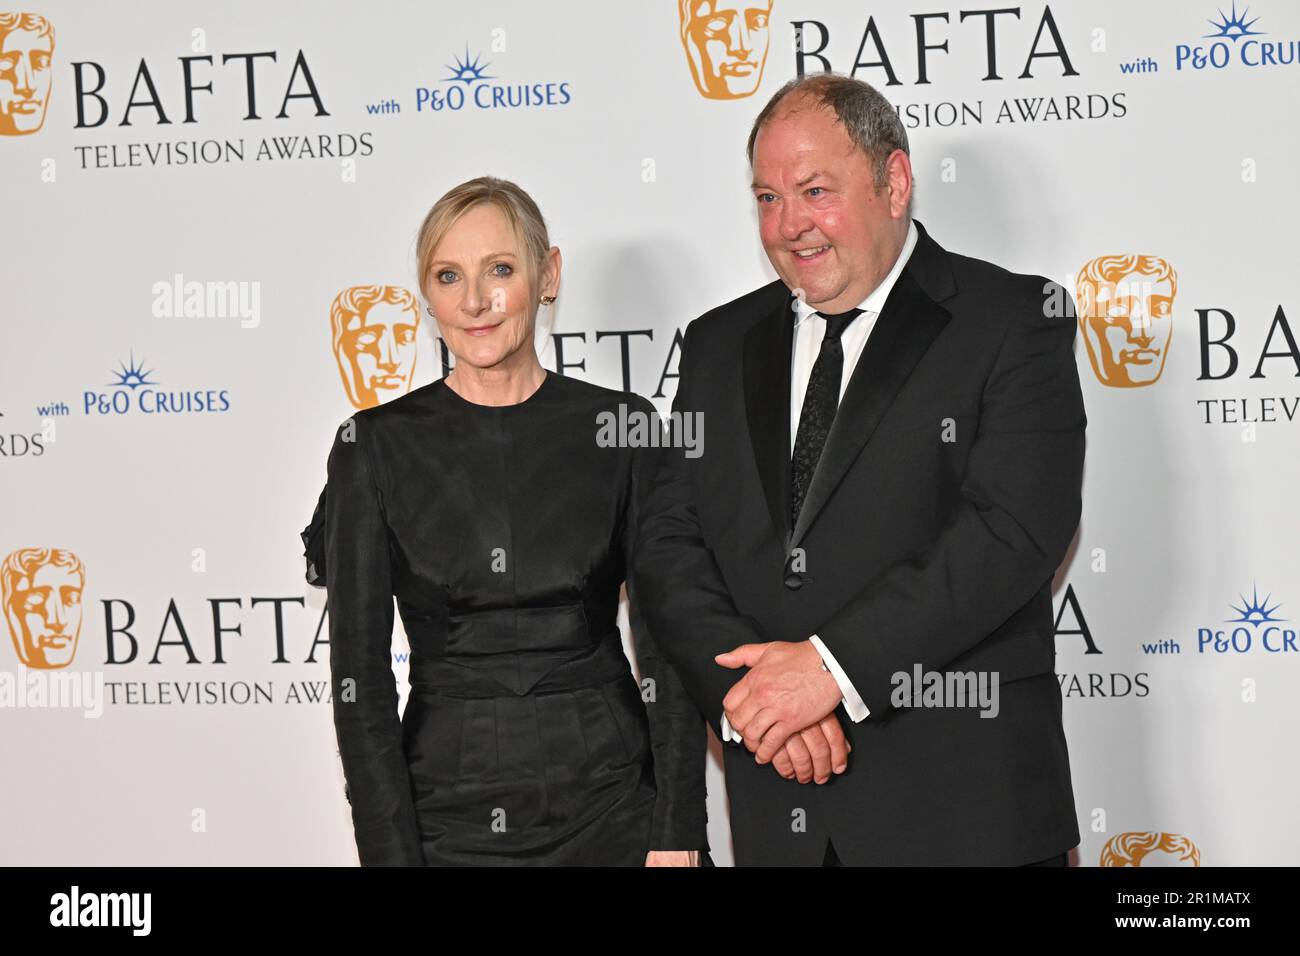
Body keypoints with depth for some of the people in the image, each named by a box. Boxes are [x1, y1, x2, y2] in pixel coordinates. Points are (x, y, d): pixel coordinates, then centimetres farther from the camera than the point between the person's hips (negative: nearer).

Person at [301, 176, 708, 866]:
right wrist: (390, 854, -10)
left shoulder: (619, 427, -1)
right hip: (447, 809, 0)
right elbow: (359, 673, -5)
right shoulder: (375, 447, -3)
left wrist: (678, 832, -7)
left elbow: (669, 645, -1)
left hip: (608, 805, 0)